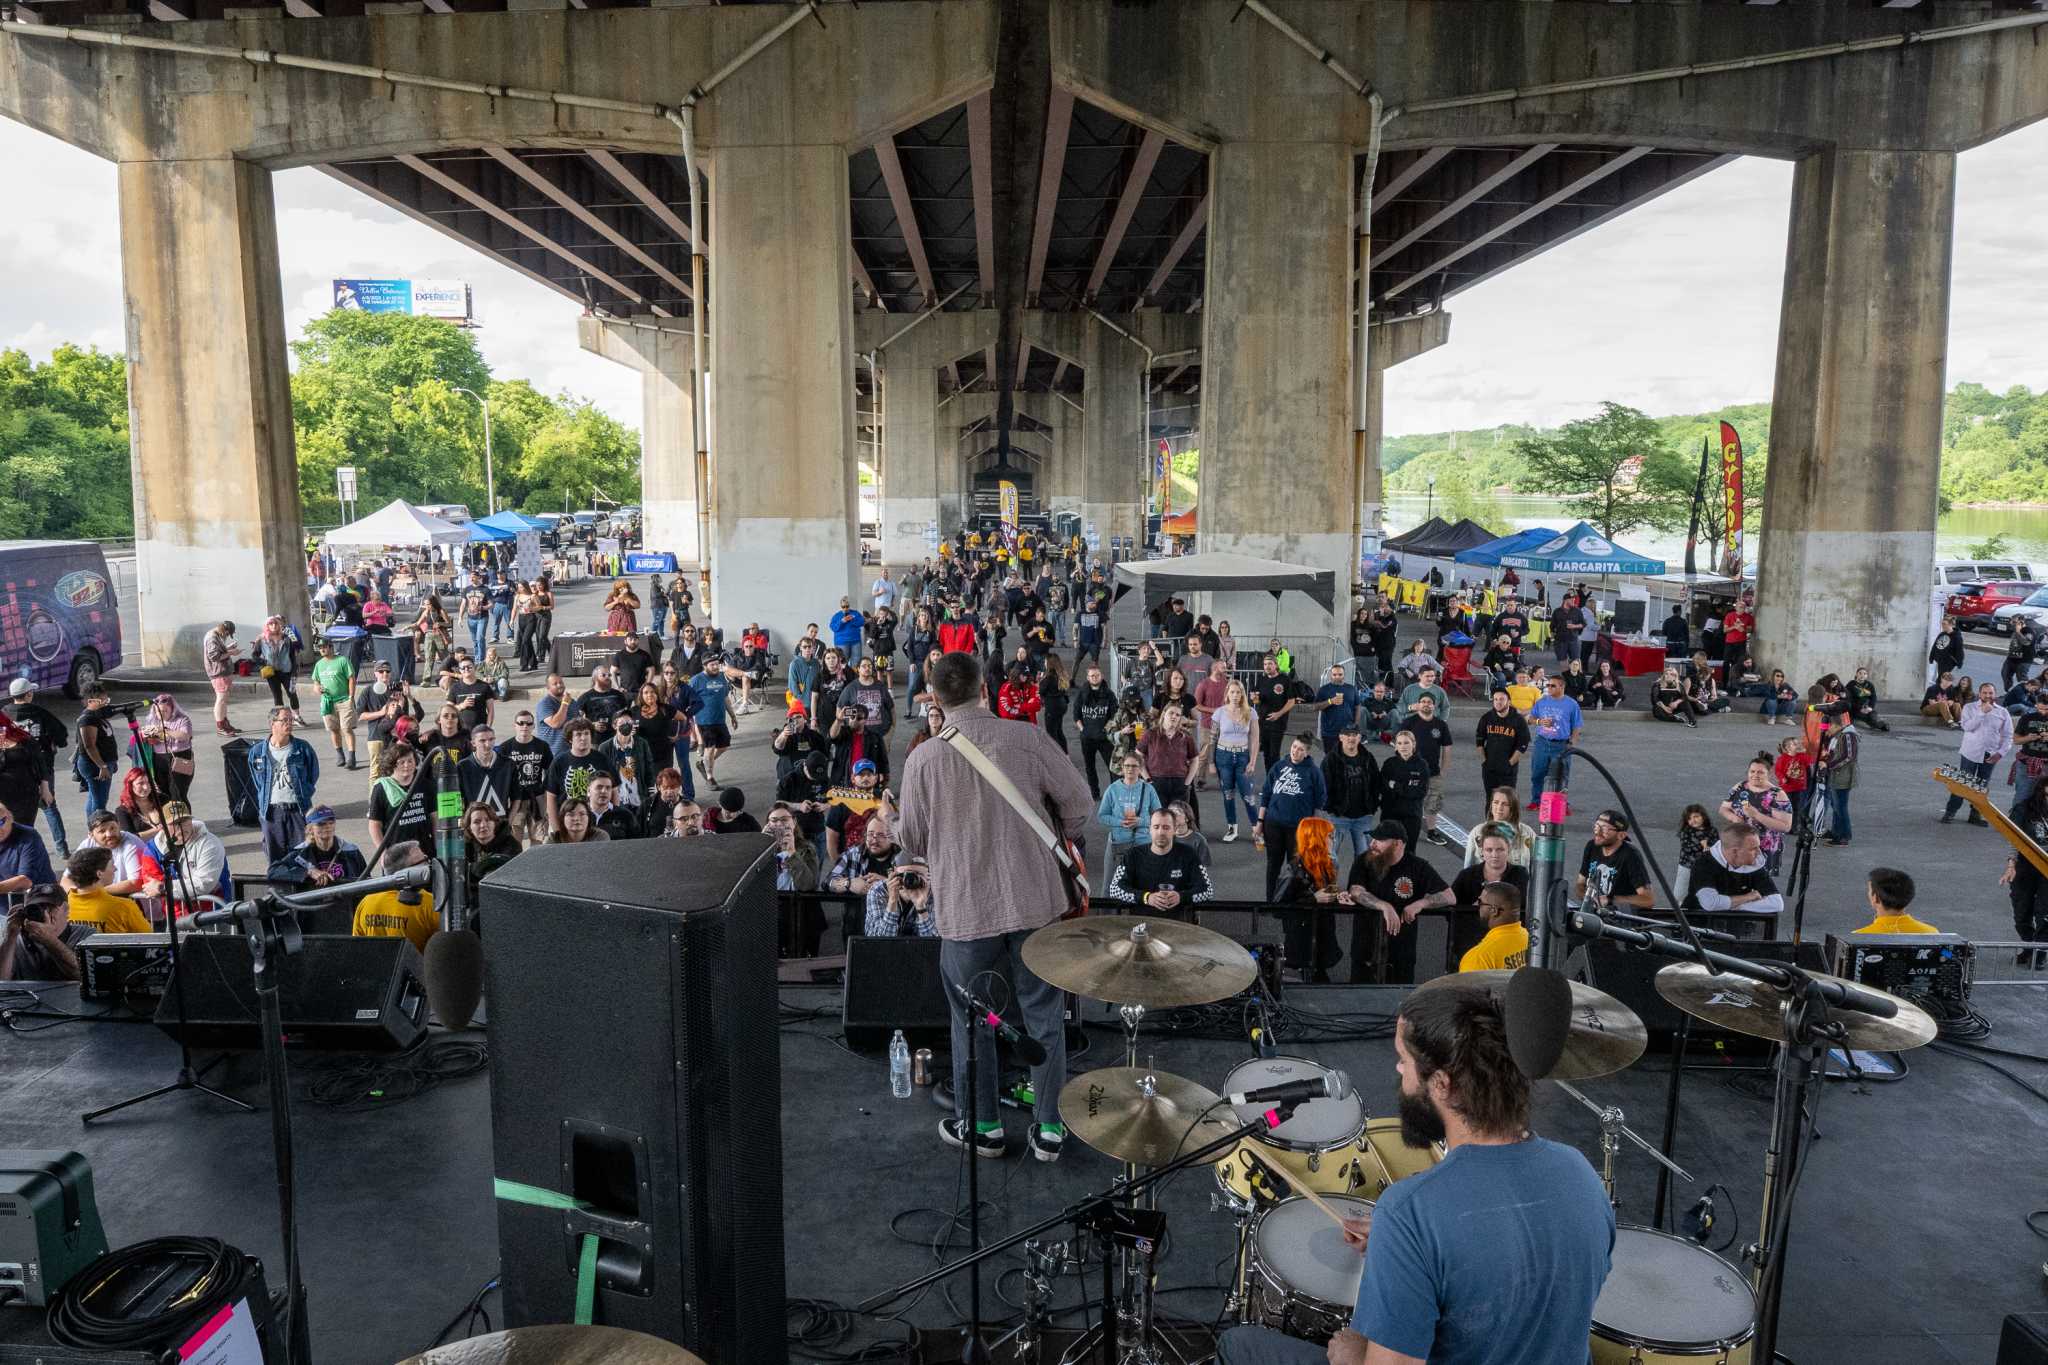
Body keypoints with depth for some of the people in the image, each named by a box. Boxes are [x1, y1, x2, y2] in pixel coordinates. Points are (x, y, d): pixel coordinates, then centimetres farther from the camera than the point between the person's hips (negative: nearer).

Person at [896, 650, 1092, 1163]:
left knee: (972, 1022, 17)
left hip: (964, 908, 0)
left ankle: (982, 1126, 28)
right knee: (1044, 1017, 14)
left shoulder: (923, 760, -9)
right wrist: (1058, 837, 17)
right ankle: (1049, 1129, 21)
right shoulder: (1027, 739, -9)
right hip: (1033, 901, 1)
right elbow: (1078, 801, -2)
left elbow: (911, 840, 0)